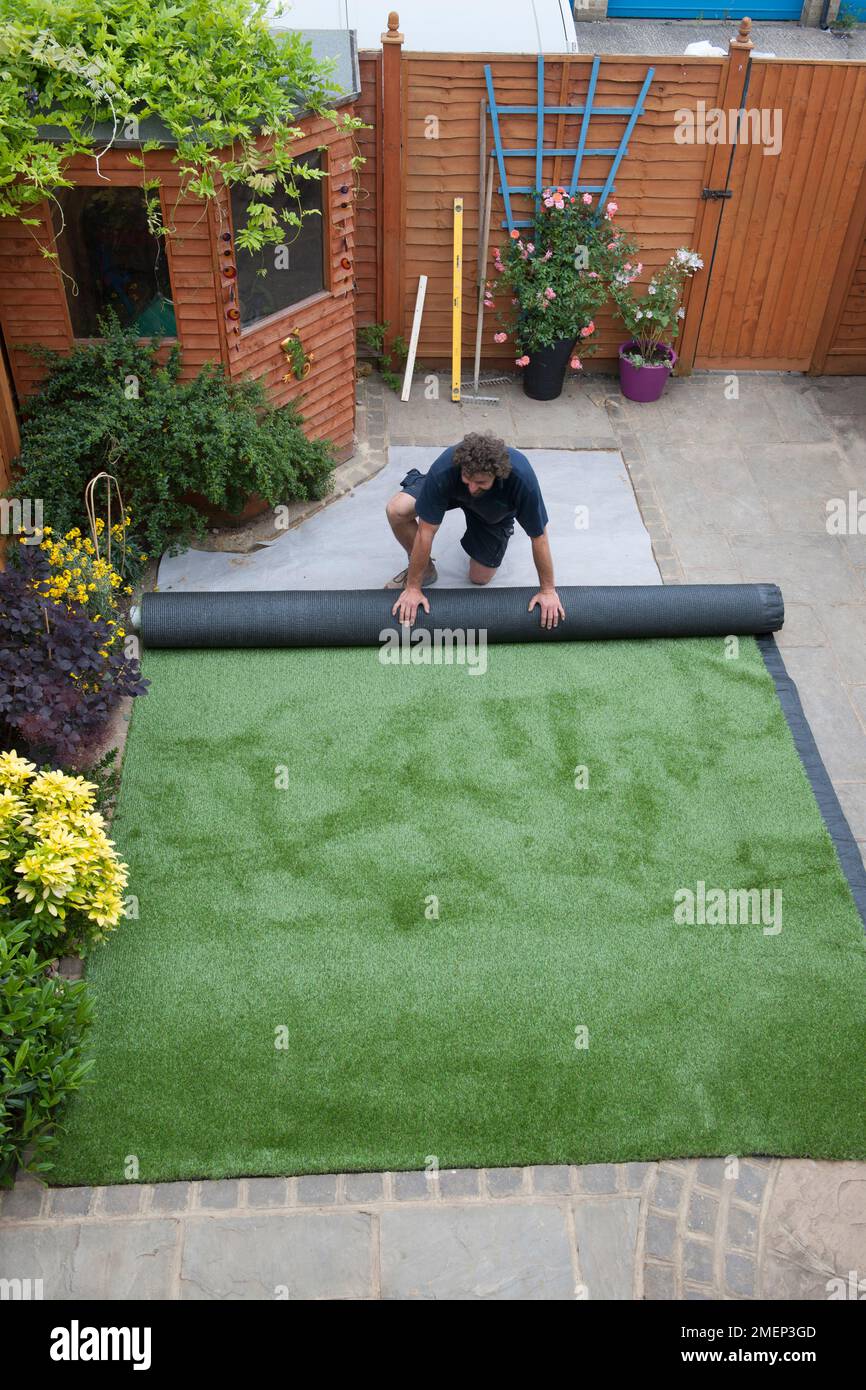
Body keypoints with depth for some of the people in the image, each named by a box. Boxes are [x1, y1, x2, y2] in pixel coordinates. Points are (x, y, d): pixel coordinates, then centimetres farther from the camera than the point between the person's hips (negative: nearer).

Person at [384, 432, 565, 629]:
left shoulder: (522, 478, -43)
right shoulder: (443, 471, -43)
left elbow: (539, 536, -30)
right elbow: (426, 532, -34)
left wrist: (547, 590, -22)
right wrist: (413, 588, -29)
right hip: (452, 492, 0)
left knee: (480, 578, 1)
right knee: (396, 510, -25)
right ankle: (424, 568, 2)